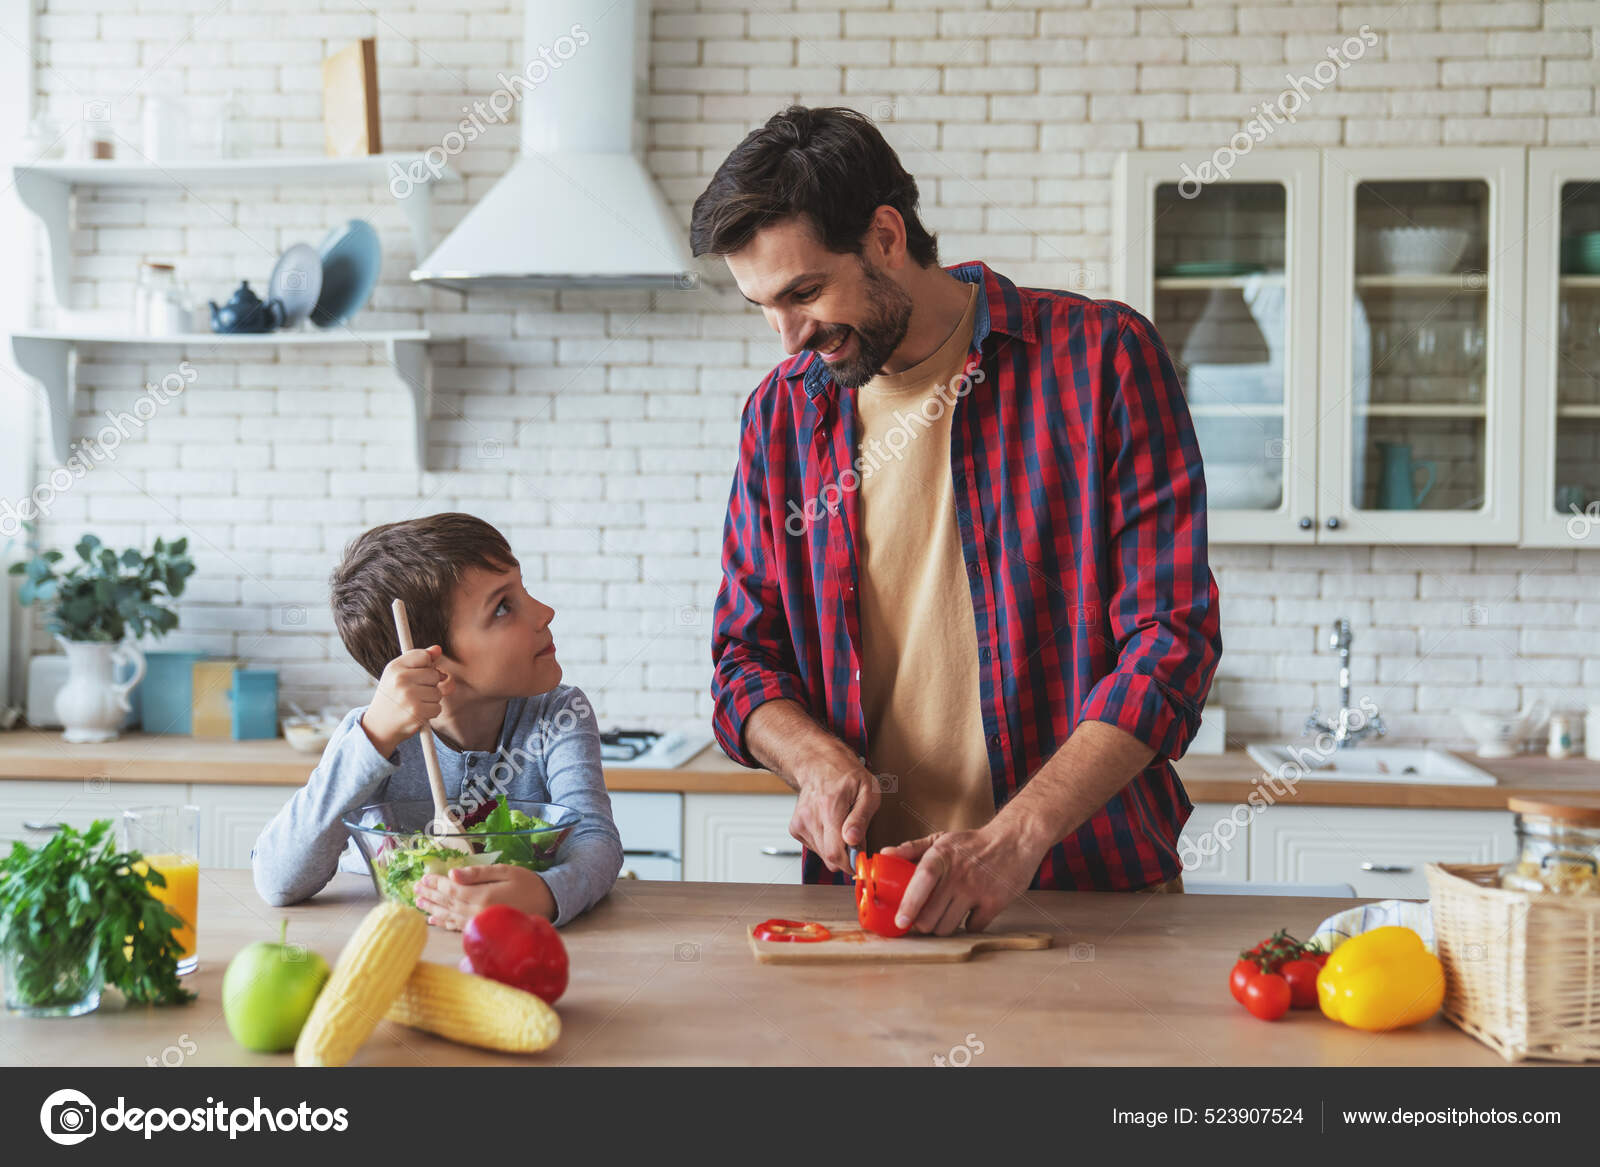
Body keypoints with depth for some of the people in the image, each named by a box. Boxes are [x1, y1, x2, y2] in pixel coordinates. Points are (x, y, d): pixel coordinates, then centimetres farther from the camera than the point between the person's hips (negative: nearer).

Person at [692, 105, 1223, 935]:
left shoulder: (1101, 357, -3)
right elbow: (746, 659, 14)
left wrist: (1016, 837, -18)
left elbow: (1170, 641, -8)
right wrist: (817, 759, -8)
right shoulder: (782, 411, 9)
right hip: (867, 886, 3)